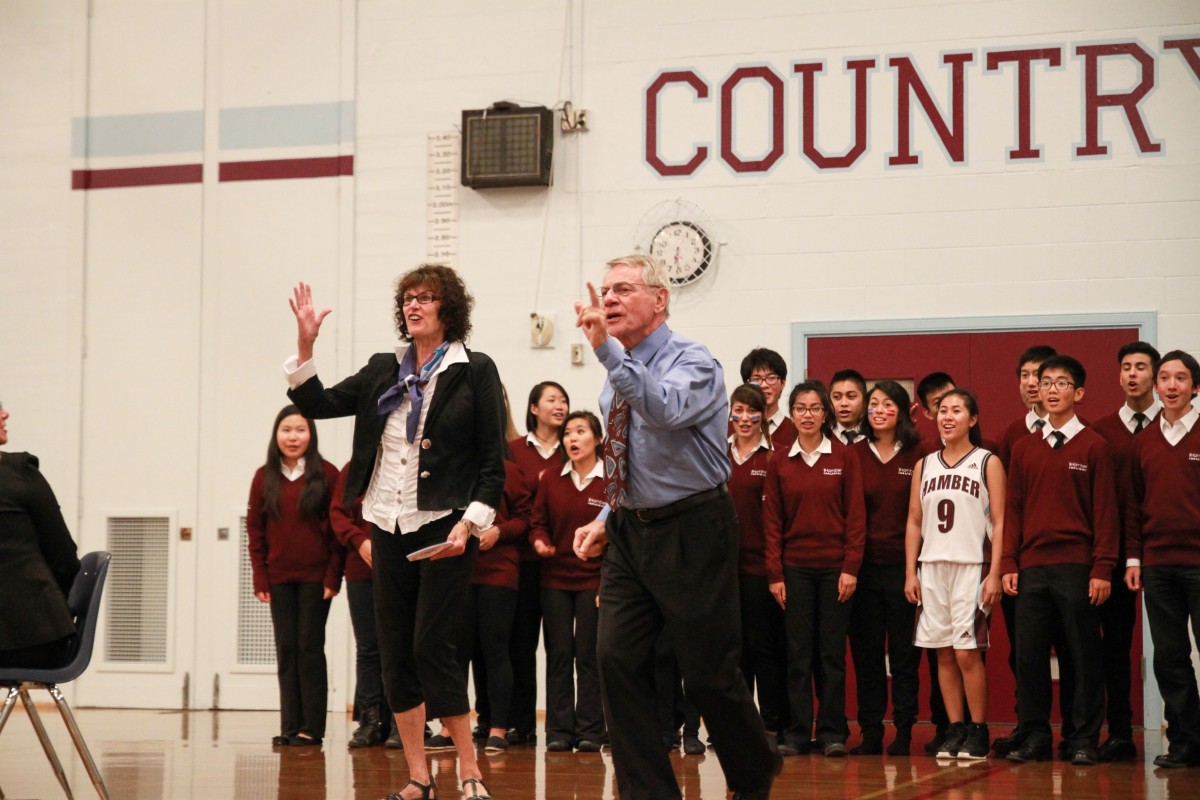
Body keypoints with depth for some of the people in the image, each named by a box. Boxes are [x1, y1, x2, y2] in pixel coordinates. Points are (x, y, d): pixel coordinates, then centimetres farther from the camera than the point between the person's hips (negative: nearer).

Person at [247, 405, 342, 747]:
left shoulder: (326, 474, -2)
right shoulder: (264, 477, 7)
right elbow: (254, 529, 8)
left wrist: (333, 576, -8)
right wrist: (260, 579, 1)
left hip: (315, 577, -3)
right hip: (279, 578, 3)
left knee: (310, 647, -2)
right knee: (285, 649, 4)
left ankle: (312, 727, 3)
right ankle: (290, 726, 8)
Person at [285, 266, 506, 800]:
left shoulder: (474, 371, -2)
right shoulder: (383, 371, 12)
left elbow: (494, 461, -4)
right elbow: (319, 404, 12)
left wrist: (468, 524, -13)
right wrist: (305, 344, 0)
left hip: (444, 528, -5)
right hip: (390, 528, 5)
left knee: (433, 646, -11)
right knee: (394, 650, 5)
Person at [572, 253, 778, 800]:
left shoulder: (694, 363, -12)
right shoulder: (620, 375, 12)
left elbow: (665, 409, -36)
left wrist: (606, 349, -42)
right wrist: (607, 518, 11)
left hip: (691, 532, -7)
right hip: (631, 534, 7)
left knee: (709, 673, 1)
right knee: (616, 659, -4)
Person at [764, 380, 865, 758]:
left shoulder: (844, 458, 2)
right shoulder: (778, 463, 6)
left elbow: (856, 515, -1)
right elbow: (772, 521, 5)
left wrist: (851, 567, -7)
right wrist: (775, 574, -1)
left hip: (835, 567, -1)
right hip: (795, 568, 1)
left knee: (832, 652, 2)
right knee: (798, 653, 2)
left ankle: (832, 732, 7)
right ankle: (797, 733, 6)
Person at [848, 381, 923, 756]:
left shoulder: (917, 455, 0)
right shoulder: (855, 455, 6)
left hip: (902, 565, -2)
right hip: (864, 566, 2)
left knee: (904, 653, 2)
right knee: (866, 652, 4)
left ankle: (904, 731, 9)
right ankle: (870, 731, 10)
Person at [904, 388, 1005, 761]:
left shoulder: (988, 463, 1)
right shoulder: (924, 466, 13)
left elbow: (999, 523, -3)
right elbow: (914, 522, 13)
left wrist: (994, 573, -11)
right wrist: (910, 572, 6)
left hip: (972, 566, -4)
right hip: (932, 566, 4)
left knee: (967, 652, -8)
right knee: (944, 653, 5)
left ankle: (978, 731, 2)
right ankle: (954, 729, 12)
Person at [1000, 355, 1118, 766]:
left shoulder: (1094, 447, 2)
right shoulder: (1024, 449, 12)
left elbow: (1105, 510, -1)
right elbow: (1013, 509, 12)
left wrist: (1102, 568, -9)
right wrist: (1009, 564, 2)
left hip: (1077, 568, -3)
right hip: (1031, 568, 3)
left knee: (1083, 655, 1)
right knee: (1028, 655, 1)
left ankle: (1084, 739, 7)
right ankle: (1034, 737, 9)